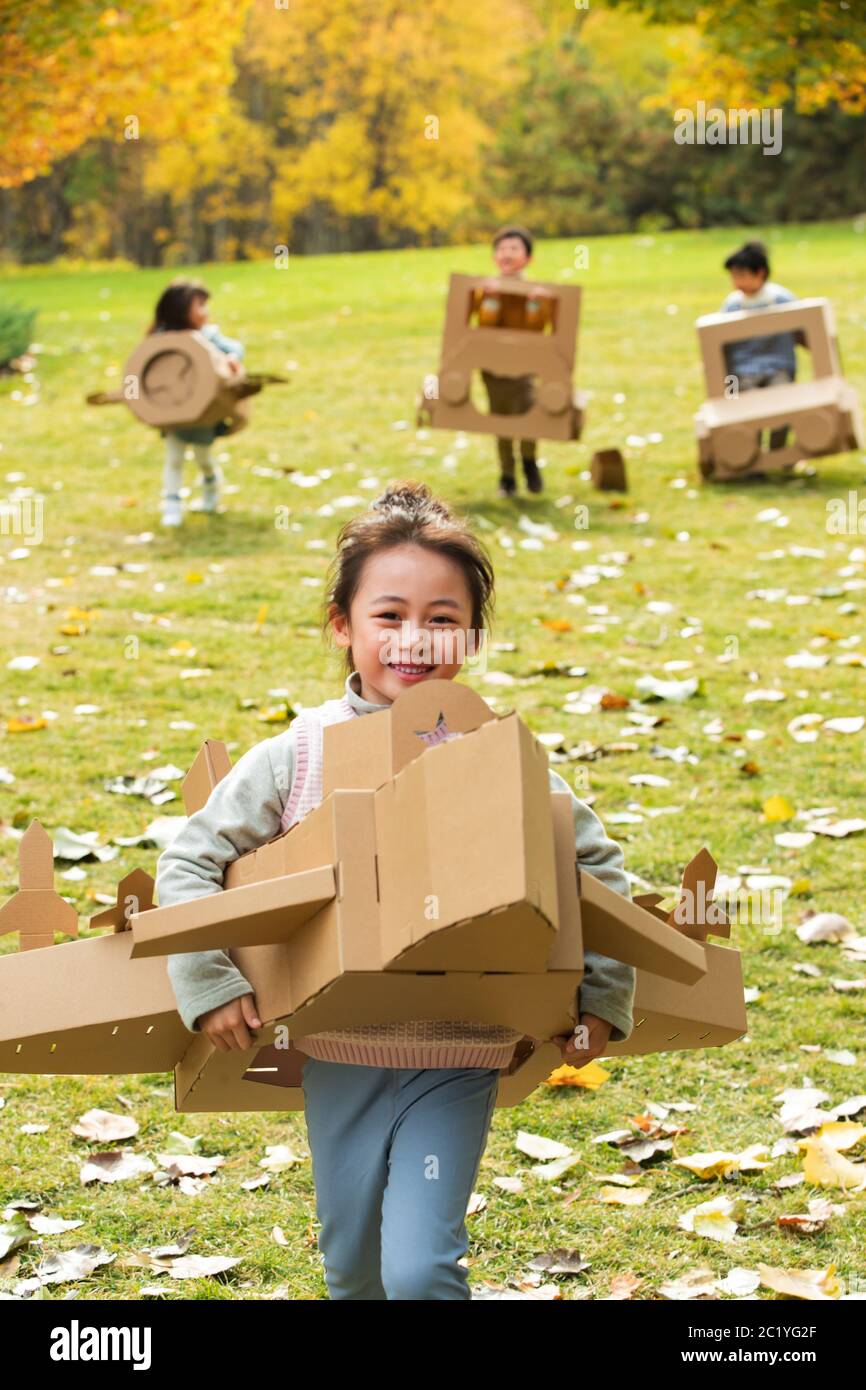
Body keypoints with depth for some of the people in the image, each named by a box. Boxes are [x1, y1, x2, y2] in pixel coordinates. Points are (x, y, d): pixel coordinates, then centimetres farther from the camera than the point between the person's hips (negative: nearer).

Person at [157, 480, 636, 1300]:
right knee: (351, 1268, 16)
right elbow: (188, 863, -1)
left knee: (419, 1269, -12)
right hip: (336, 1055, 2)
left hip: (458, 1062, -2)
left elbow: (597, 866, 2)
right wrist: (210, 984, -9)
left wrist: (602, 999, -2)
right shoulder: (298, 756, -7)